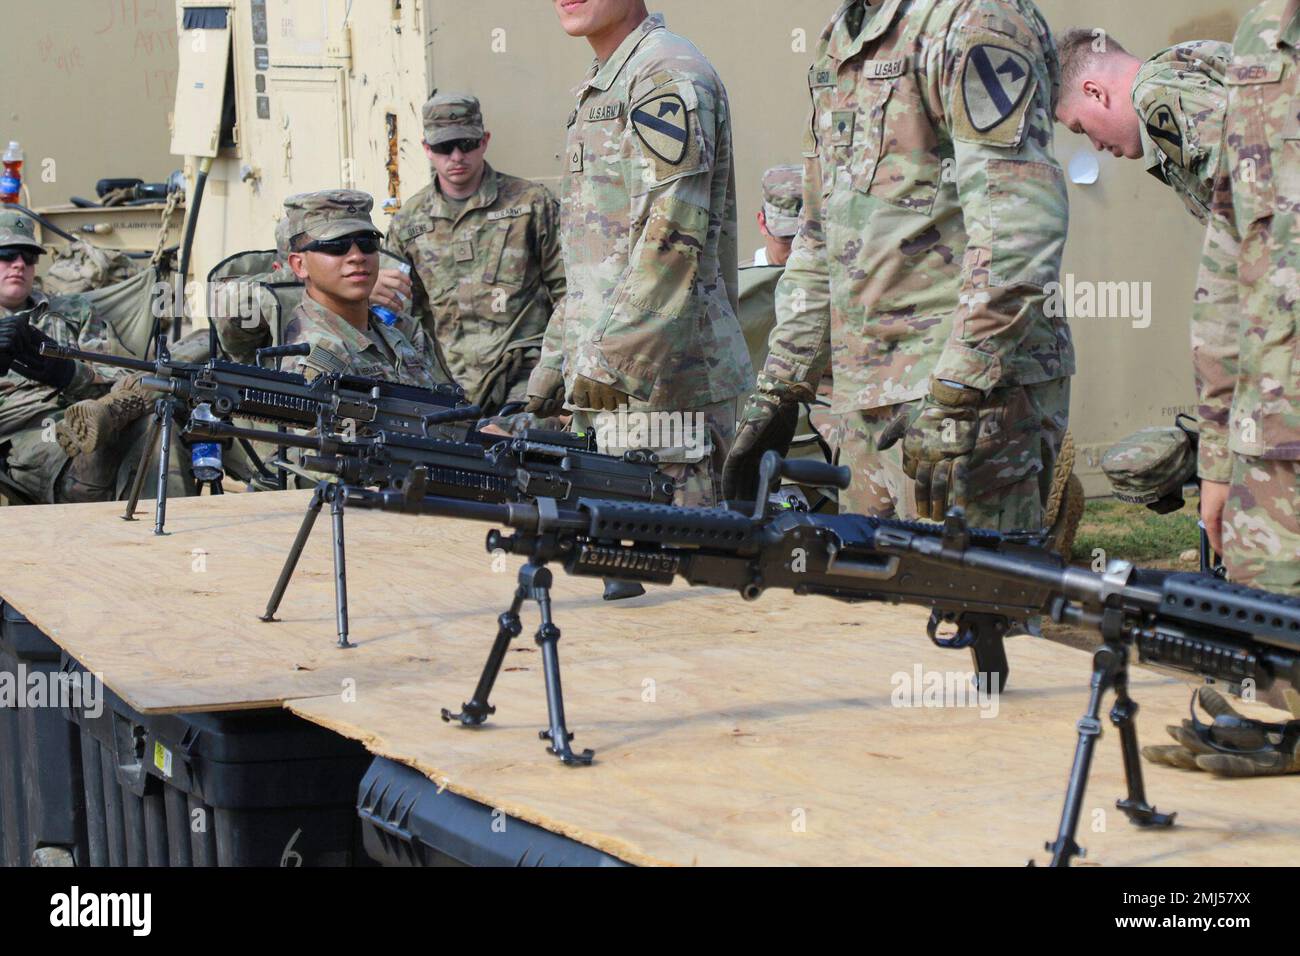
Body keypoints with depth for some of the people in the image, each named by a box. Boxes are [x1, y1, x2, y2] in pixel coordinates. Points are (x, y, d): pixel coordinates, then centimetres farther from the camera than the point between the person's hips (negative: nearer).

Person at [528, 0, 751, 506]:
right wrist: (556, 356, 24)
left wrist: (608, 354, -21)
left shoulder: (667, 75, -10)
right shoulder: (603, 86, 22)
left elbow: (674, 235, -20)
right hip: (608, 388, 10)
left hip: (658, 380, -10)